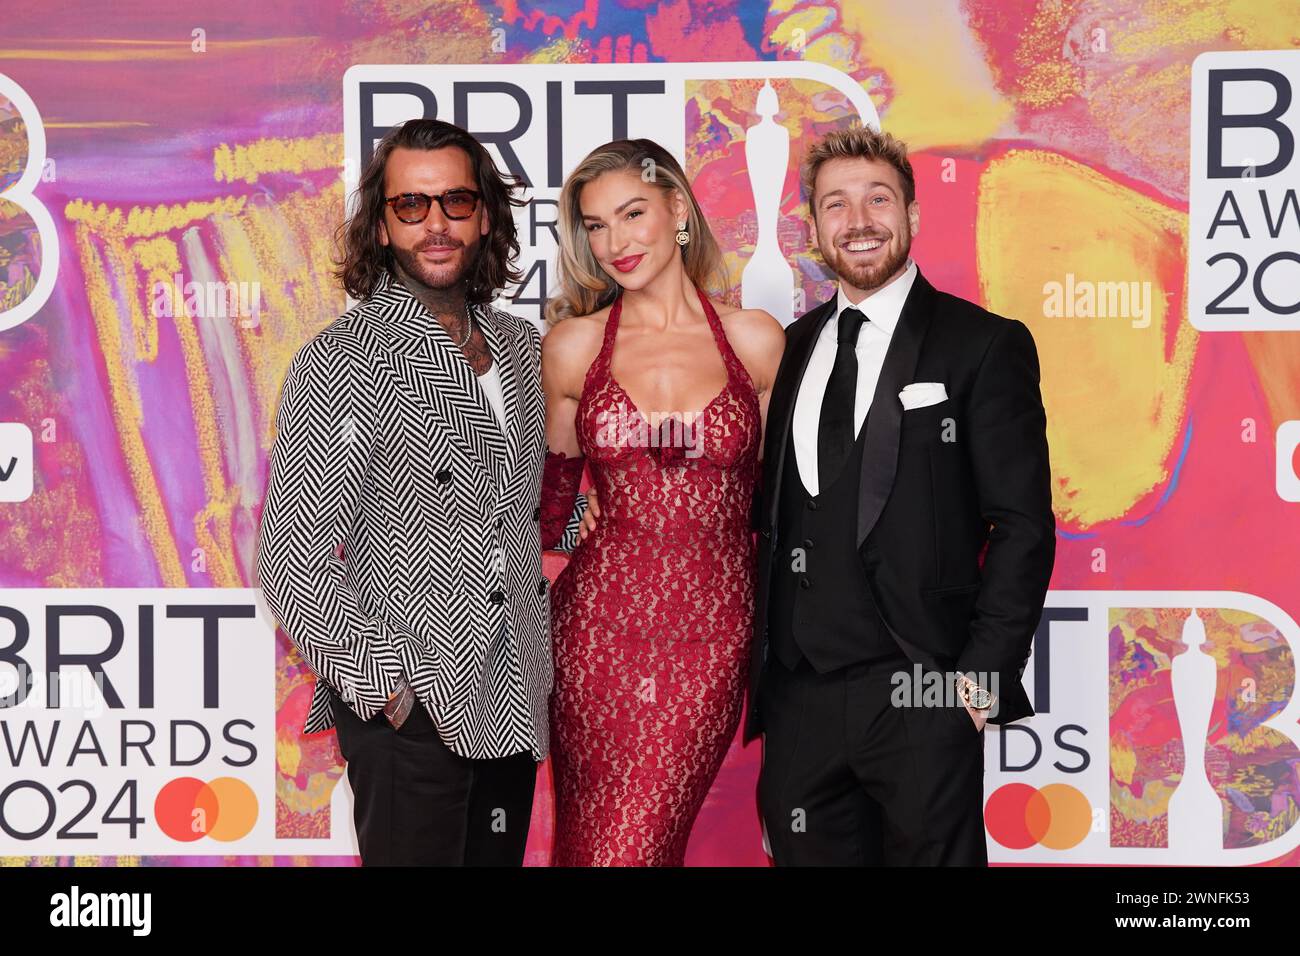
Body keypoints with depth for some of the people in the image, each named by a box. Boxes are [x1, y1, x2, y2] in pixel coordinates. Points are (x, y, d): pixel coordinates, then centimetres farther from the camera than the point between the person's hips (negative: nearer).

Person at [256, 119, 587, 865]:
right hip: (411, 712, -6)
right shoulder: (343, 363, -11)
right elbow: (292, 558, -14)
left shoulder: (523, 348, 8)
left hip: (513, 702, 6)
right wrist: (385, 683, -15)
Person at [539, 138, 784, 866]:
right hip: (601, 624, 1)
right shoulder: (574, 346, 3)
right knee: (590, 838, 5)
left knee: (642, 841, -1)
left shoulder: (757, 340, 2)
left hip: (714, 633, -1)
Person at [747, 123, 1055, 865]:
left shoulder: (985, 345, -2)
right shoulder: (793, 349, 14)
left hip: (921, 700, -4)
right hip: (796, 699, 5)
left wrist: (982, 678, -12)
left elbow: (1023, 526, -6)